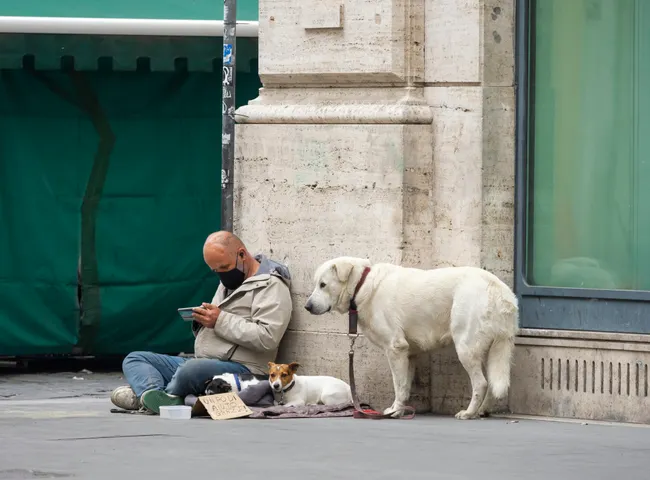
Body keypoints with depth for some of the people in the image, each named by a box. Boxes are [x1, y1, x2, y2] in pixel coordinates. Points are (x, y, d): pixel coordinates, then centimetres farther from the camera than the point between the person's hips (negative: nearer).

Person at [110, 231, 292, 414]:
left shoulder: (271, 286, -5)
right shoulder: (228, 283, 24)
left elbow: (267, 338, -19)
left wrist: (221, 321, -16)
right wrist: (202, 319, 4)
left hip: (240, 367, -10)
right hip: (203, 363, 10)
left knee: (192, 369, -41)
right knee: (134, 359, 2)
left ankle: (142, 395, -19)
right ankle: (154, 396, -31)